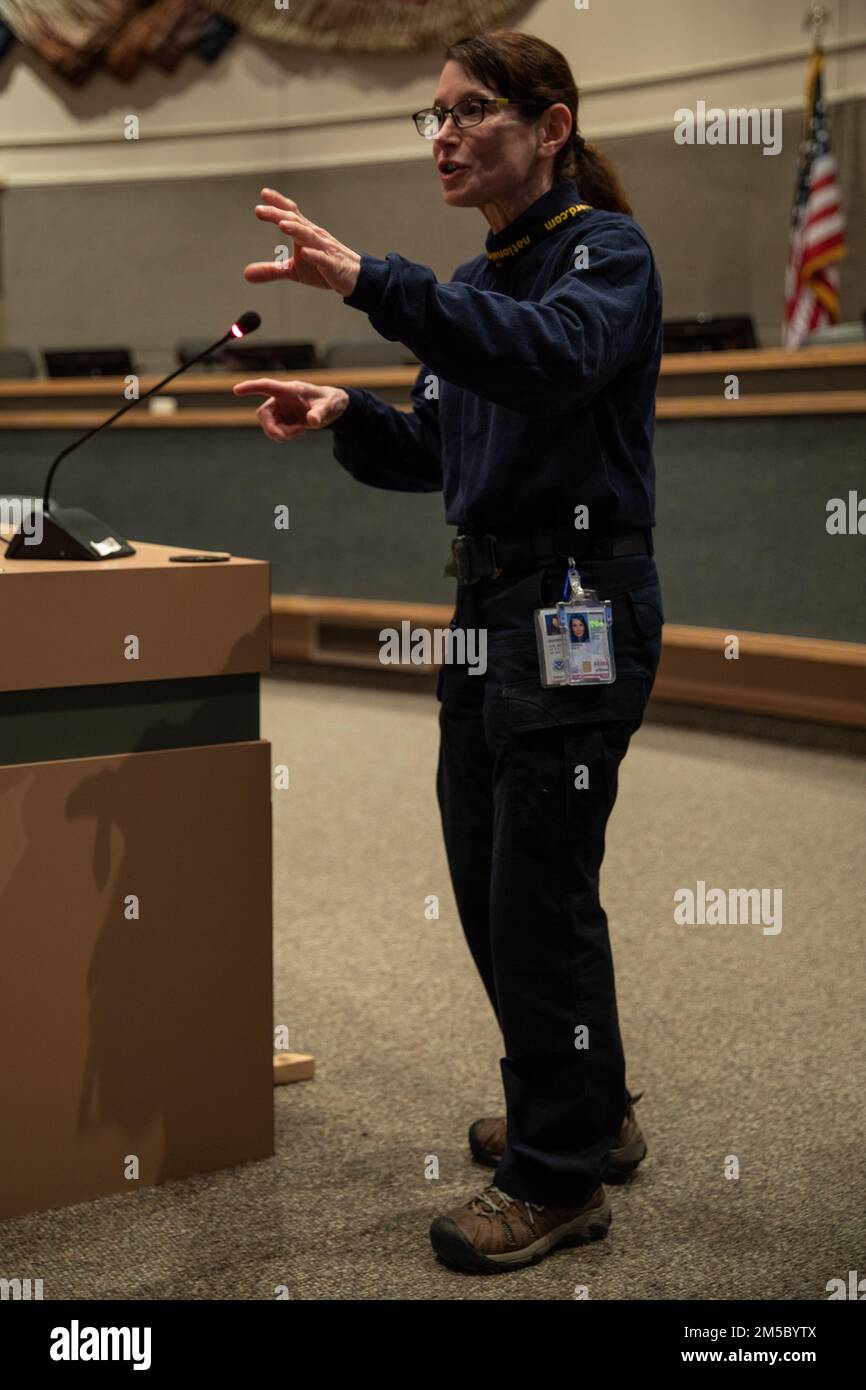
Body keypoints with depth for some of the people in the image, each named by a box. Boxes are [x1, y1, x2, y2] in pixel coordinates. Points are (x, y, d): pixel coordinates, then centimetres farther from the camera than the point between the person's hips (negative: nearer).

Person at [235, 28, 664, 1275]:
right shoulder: (483, 281, 15)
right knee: (489, 881, 14)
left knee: (541, 892, -3)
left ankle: (561, 1177, 13)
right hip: (490, 600, 9)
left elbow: (552, 355, -32)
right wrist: (344, 416, -5)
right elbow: (426, 452, 15)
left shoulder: (607, 250, -9)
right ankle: (586, 1107, 33)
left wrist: (372, 282, -39)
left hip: (579, 605, -8)